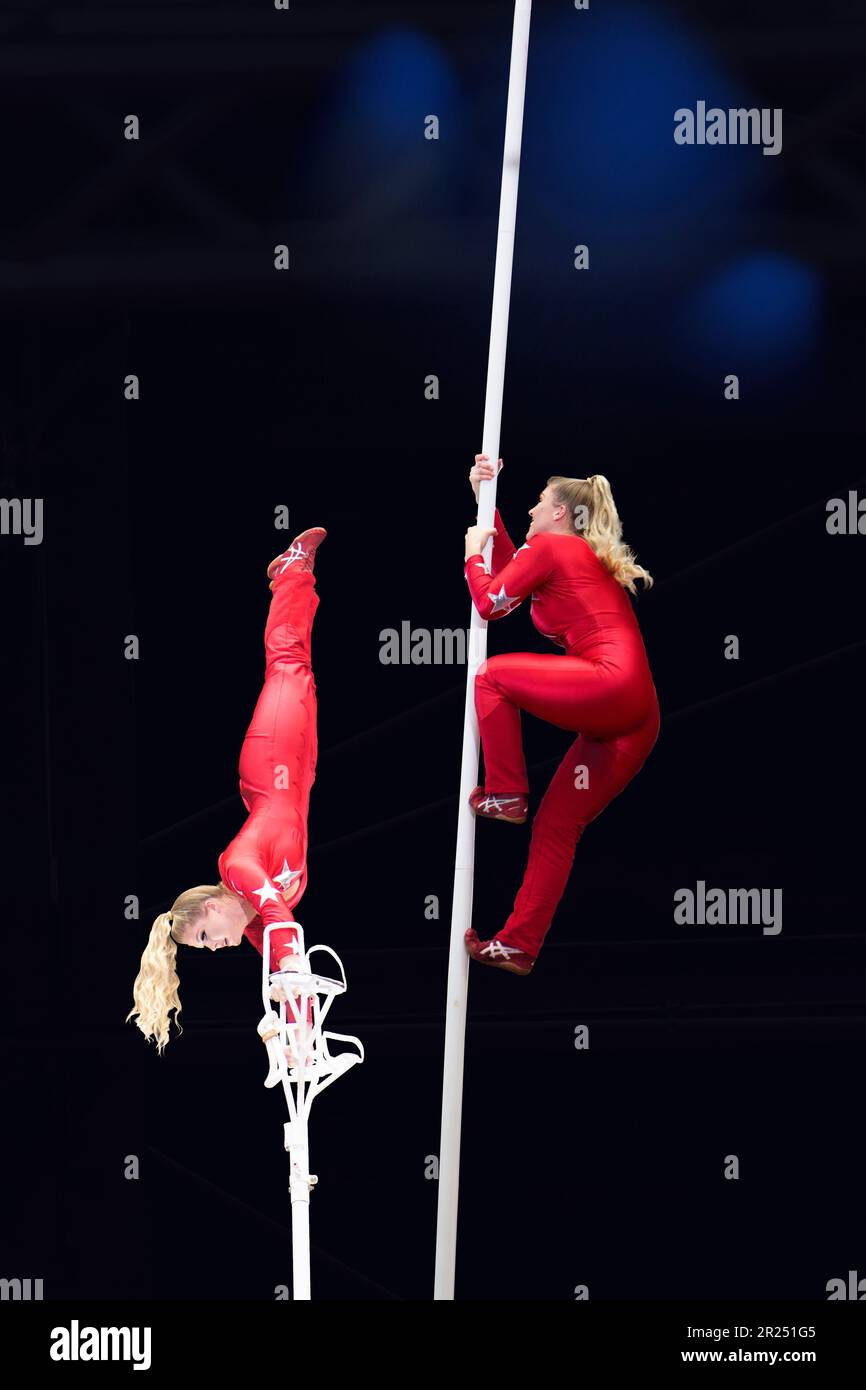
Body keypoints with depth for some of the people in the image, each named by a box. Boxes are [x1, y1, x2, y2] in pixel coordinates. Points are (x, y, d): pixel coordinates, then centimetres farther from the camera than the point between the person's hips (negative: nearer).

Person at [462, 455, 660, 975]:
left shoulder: (550, 547, 3)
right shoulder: (586, 558, 29)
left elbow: (490, 602, 3)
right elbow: (513, 568, 36)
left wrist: (473, 553, 20)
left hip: (611, 684, -9)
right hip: (633, 718, 9)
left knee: (490, 674, 5)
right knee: (557, 824, 10)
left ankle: (506, 795, 2)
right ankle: (519, 945, 9)